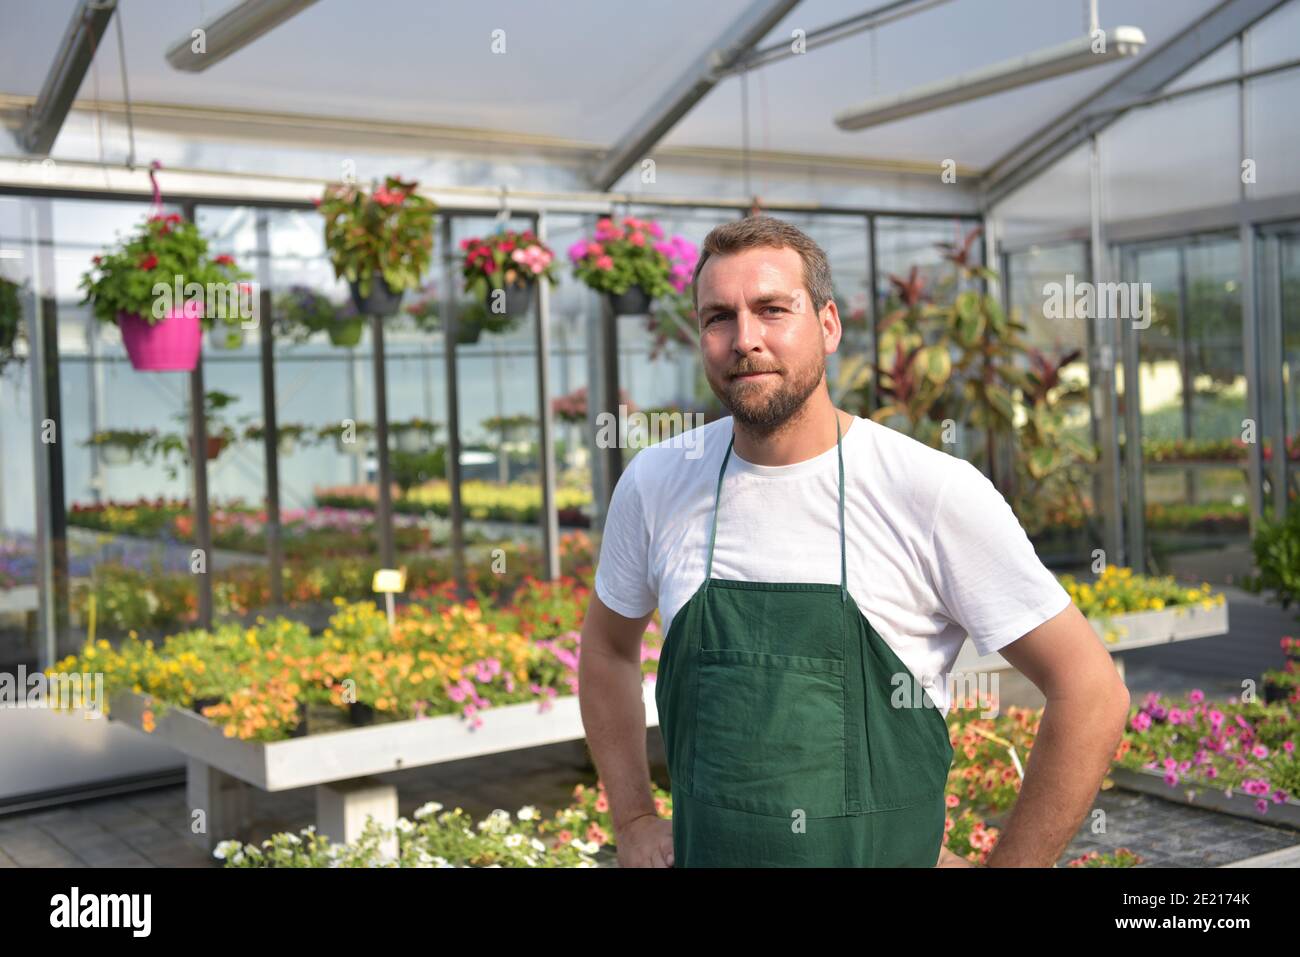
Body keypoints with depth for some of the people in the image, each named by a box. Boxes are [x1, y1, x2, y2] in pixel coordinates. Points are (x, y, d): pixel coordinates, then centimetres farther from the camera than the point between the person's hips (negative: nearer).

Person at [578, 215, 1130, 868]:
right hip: (703, 851, 3)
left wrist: (1003, 864, -9)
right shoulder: (655, 484, -5)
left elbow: (1092, 694, -12)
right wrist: (633, 824, 7)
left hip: (886, 853, -2)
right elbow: (607, 644, 13)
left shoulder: (936, 491, -16)